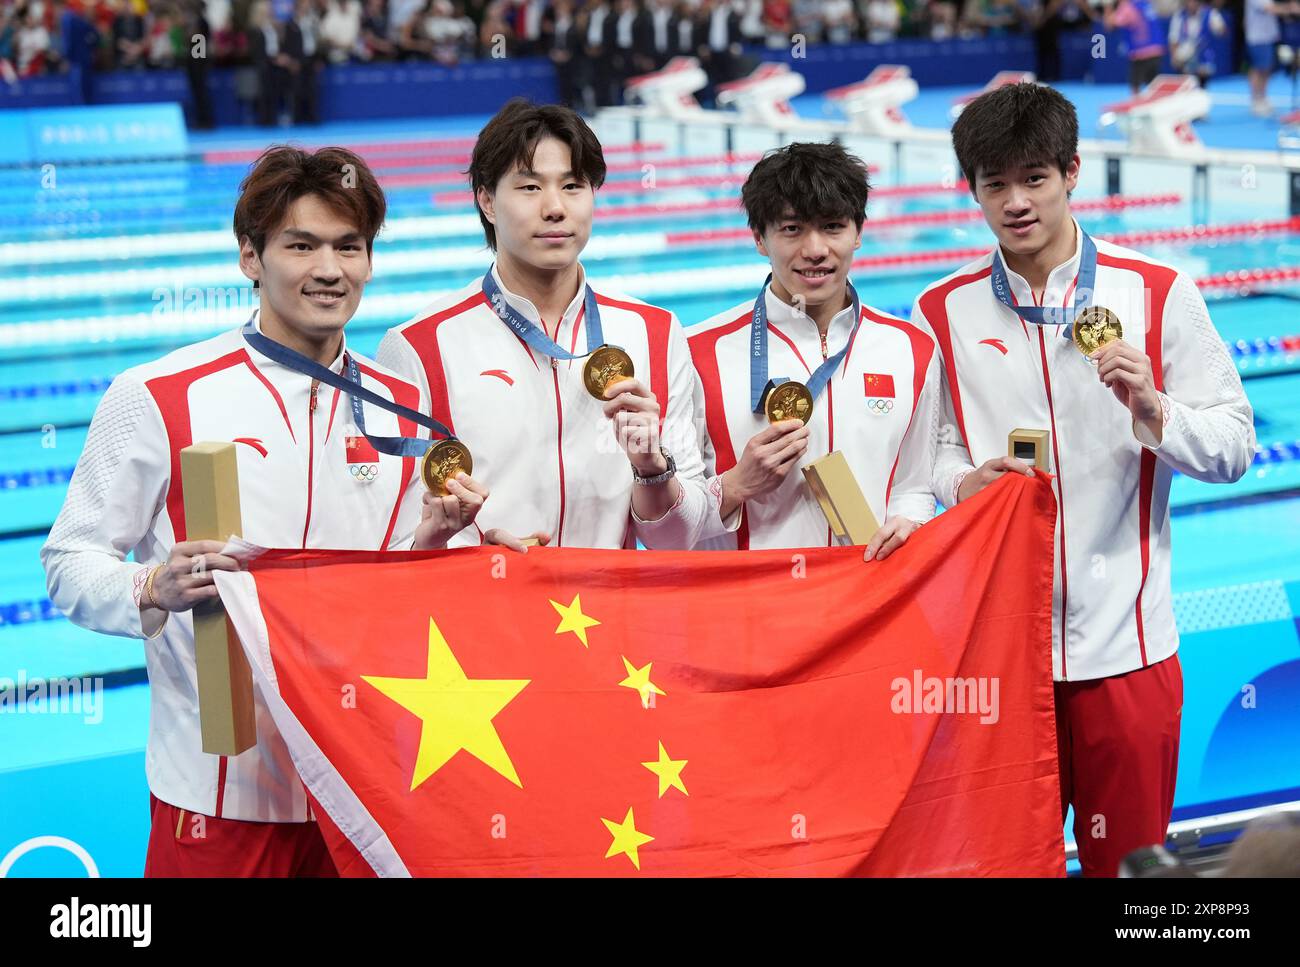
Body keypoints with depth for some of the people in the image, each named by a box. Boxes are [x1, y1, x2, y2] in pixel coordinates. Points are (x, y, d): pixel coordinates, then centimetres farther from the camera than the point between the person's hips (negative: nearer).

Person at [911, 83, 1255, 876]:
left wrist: (1154, 411, -19)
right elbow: (930, 452, 9)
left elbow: (1234, 448, -1)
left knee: (1128, 859, 7)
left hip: (1123, 641, -1)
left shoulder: (1159, 295, 0)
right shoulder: (943, 313, 4)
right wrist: (962, 480, -12)